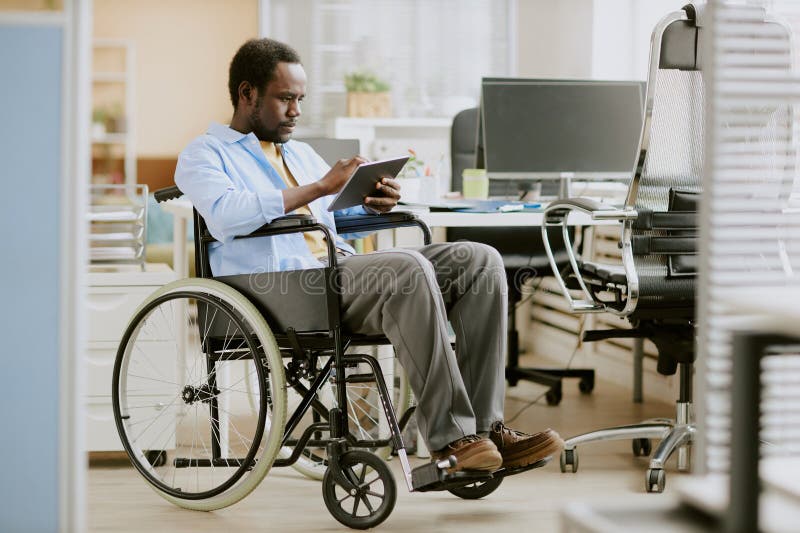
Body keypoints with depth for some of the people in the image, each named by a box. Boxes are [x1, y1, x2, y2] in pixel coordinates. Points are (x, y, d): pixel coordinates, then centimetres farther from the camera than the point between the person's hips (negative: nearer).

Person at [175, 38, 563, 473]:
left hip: (339, 265, 8)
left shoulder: (301, 153, 33)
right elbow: (225, 216, -14)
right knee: (409, 269, -34)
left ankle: (482, 426, -17)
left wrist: (375, 204, 5)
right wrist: (319, 188, -16)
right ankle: (449, 437, -32)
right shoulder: (204, 155, 7)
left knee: (480, 261, -11)